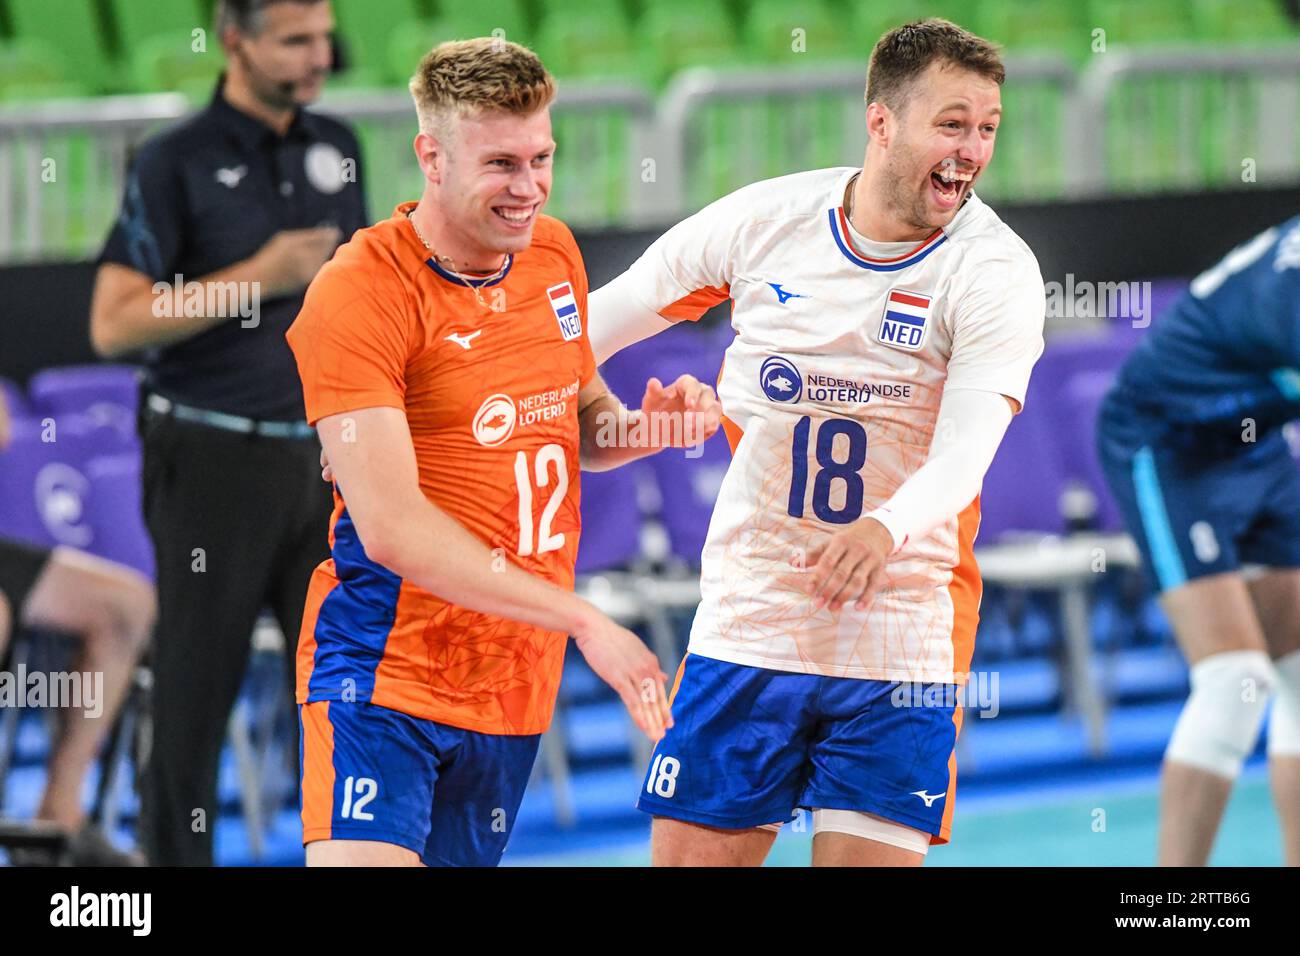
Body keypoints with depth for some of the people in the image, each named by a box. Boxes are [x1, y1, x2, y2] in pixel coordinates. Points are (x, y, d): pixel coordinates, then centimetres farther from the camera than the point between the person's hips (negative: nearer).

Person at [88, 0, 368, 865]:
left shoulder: (336, 150, 8)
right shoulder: (176, 164, -8)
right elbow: (113, 324, -13)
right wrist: (257, 280, -18)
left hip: (319, 459, 5)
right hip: (214, 461, -5)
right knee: (194, 698, 1)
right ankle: (176, 856, 9)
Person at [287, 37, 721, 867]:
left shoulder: (554, 253, 8)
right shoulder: (359, 293, -15)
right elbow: (391, 526, -21)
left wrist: (644, 427, 0)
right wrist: (582, 620, -23)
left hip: (518, 687, 7)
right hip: (386, 675, -7)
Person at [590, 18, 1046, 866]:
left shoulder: (996, 270, -10)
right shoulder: (761, 221, -2)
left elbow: (965, 451, -24)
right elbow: (607, 319, 11)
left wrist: (886, 530, -43)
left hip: (903, 639, -2)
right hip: (747, 627, 2)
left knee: (868, 855, -6)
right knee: (690, 855, 2)